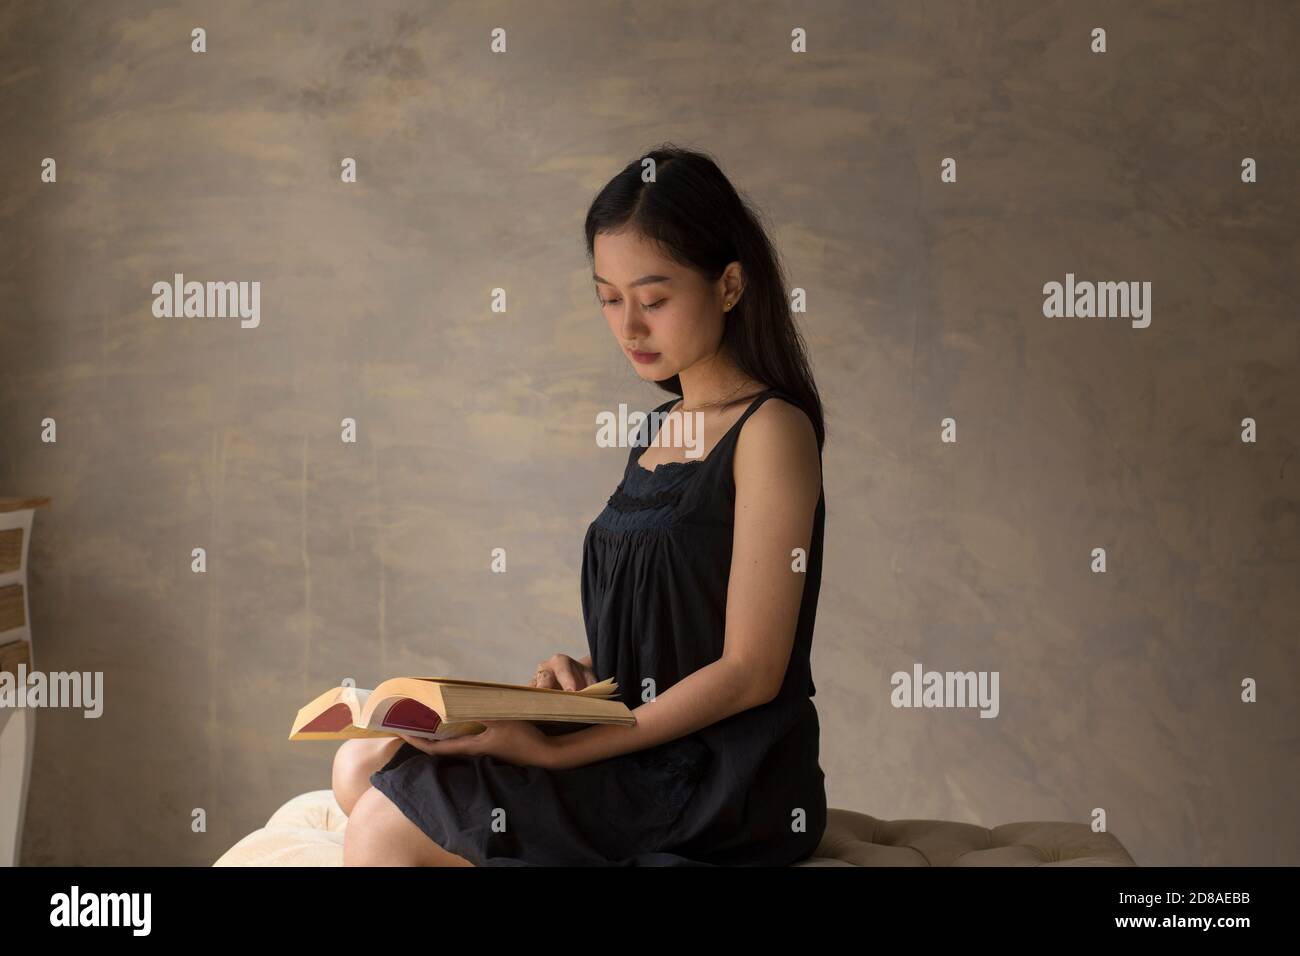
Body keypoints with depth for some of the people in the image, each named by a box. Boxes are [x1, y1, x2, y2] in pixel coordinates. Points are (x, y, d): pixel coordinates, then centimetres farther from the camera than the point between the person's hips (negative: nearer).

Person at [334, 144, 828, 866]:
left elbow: (751, 671, -18)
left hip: (722, 780, -9)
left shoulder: (771, 429, -13)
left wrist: (557, 751, -21)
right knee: (363, 765, 3)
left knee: (386, 827, -14)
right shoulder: (661, 429, 14)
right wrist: (582, 670, -4)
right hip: (643, 747, 9)